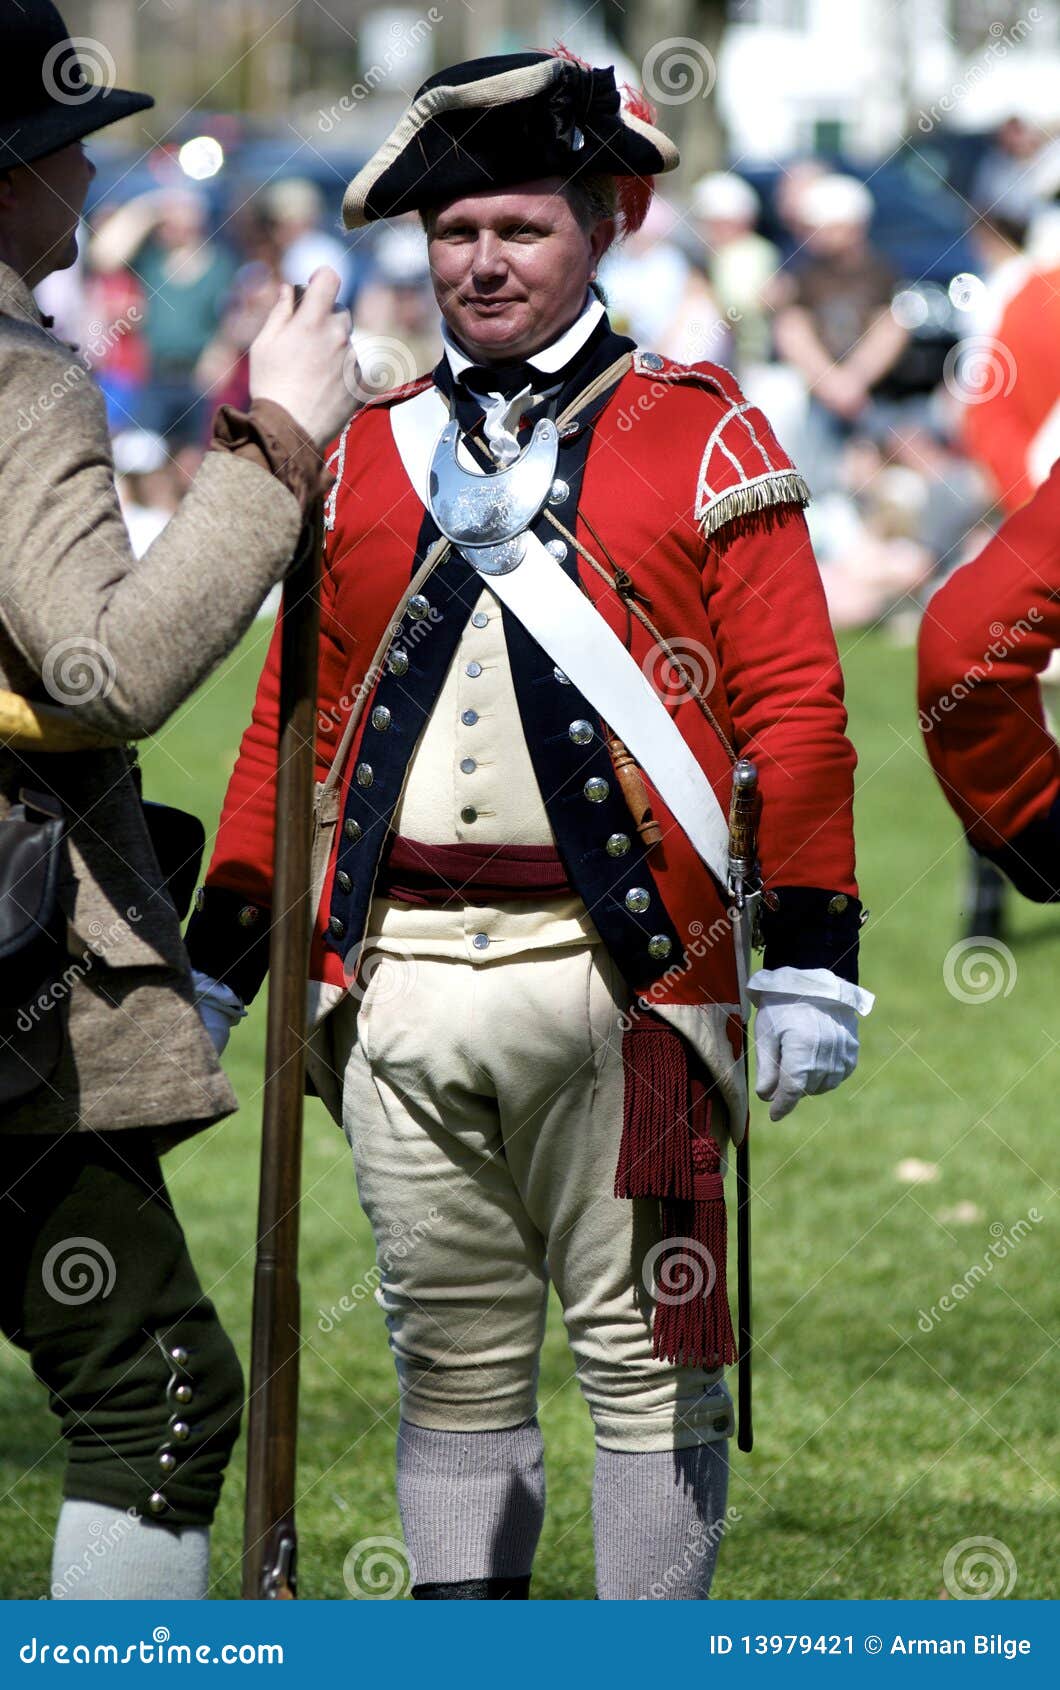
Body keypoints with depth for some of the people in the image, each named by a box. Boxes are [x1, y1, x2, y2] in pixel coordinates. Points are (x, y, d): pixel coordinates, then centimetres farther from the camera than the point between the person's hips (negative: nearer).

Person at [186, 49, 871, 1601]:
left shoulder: (704, 441, 3)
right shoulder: (360, 460, 13)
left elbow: (794, 714, 0)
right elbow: (292, 730, 16)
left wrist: (809, 959, -7)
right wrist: (214, 972, 12)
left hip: (618, 969, -3)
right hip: (402, 976, 4)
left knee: (644, 1348, -1)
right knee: (452, 1353, 9)